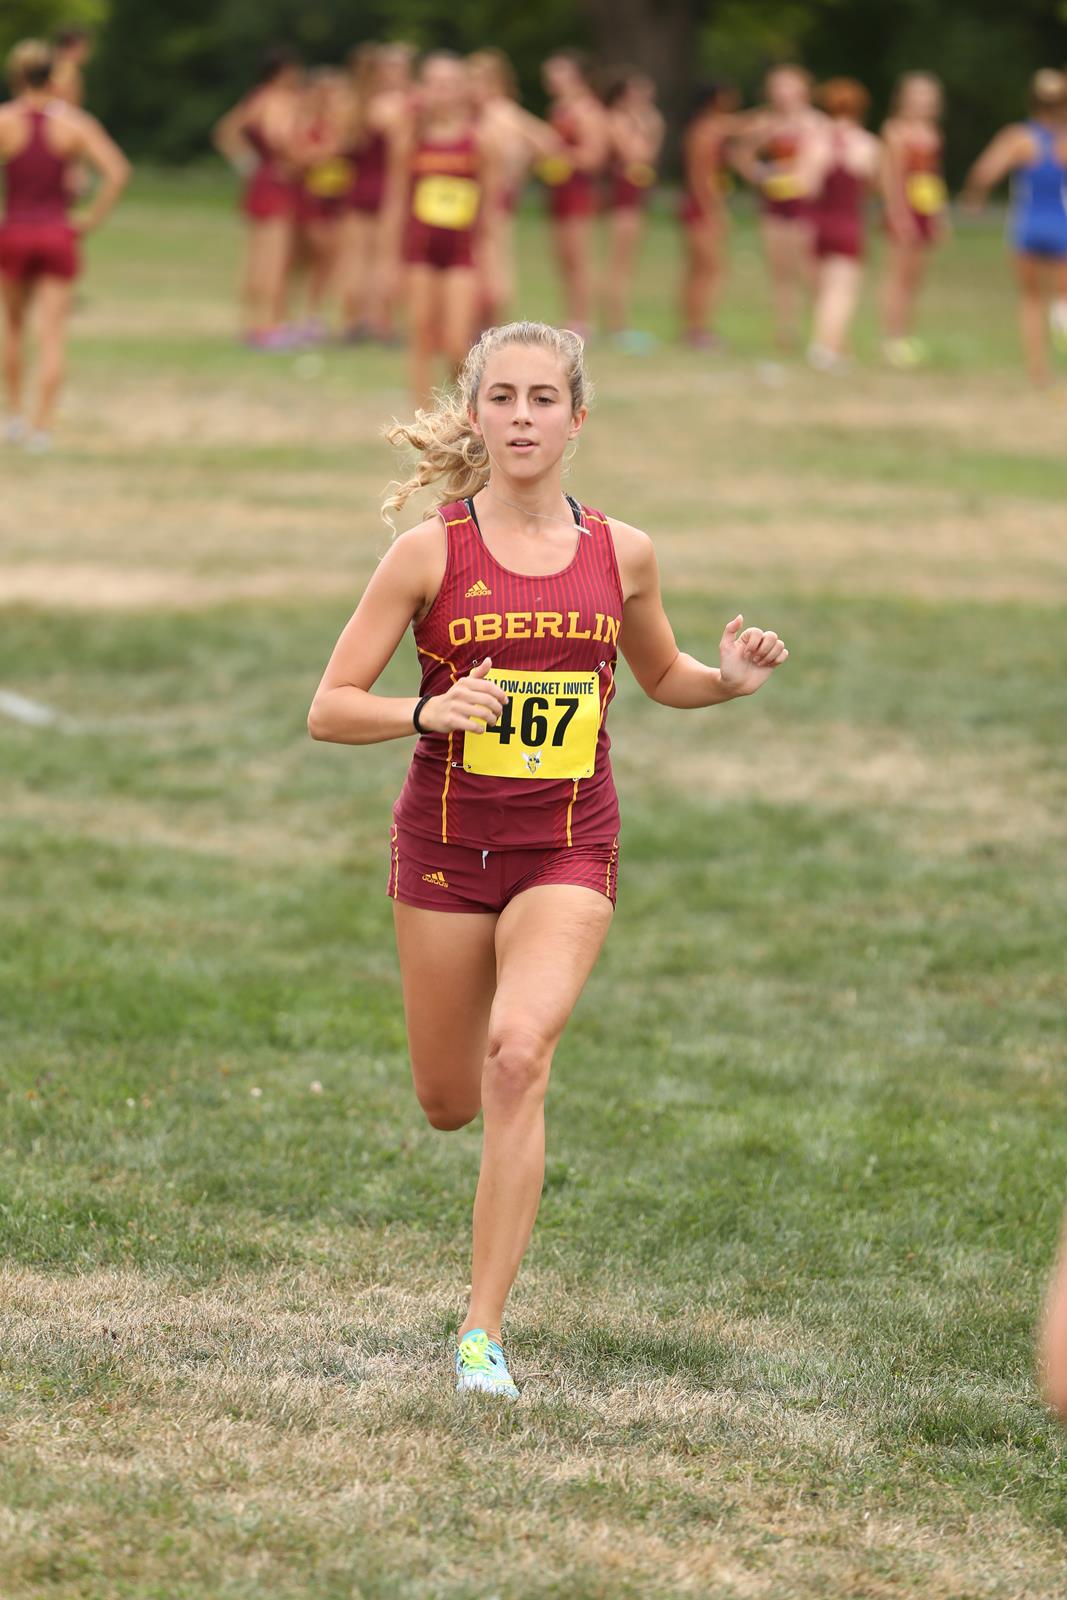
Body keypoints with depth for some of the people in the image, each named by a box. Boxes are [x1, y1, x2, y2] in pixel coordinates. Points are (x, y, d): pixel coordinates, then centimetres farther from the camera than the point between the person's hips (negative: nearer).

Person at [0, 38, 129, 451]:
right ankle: (42, 428, -7)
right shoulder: (74, 122, -1)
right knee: (52, 335, 1)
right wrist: (91, 220, -2)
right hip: (58, 235, 0)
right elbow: (117, 172, -10)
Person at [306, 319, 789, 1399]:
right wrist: (430, 711, -25)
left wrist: (728, 679, -3)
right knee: (450, 1104, 10)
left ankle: (483, 1330, -16)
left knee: (518, 1060, -23)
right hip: (444, 846, 0)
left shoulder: (621, 554, 0)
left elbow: (659, 674, 19)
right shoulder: (431, 551, -7)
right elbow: (329, 710, -6)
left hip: (567, 848, 0)